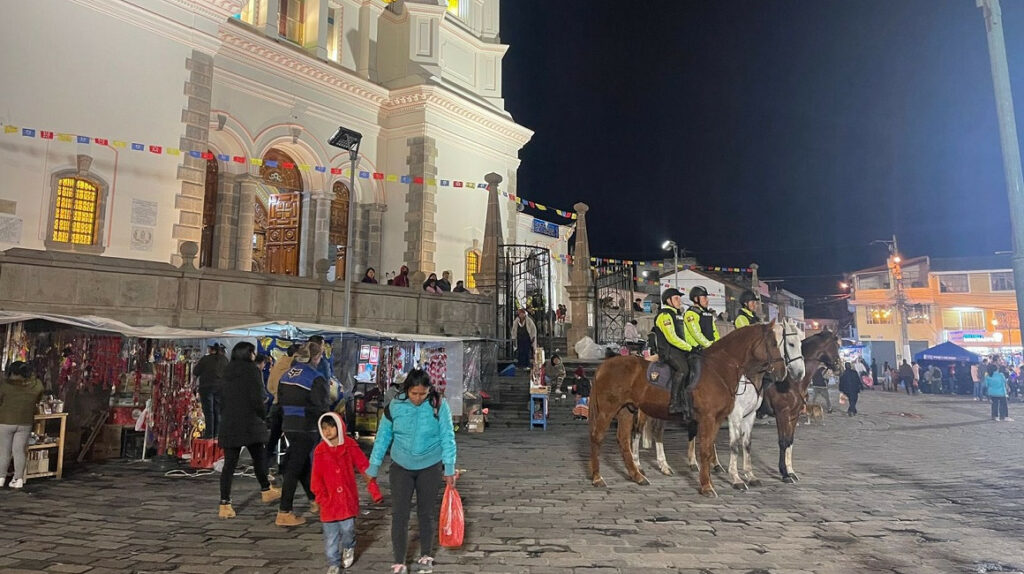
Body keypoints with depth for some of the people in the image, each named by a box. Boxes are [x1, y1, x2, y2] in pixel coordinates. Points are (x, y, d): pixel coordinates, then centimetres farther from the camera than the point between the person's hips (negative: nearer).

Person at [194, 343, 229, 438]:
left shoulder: (205, 359, -10)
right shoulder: (224, 360, 1)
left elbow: (195, 372, -4)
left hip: (207, 387, -3)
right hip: (220, 388, 4)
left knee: (208, 412, 0)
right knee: (218, 411, 9)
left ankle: (209, 433, -1)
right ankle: (216, 433, 10)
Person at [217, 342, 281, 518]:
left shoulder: (227, 372, 12)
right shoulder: (252, 370, -8)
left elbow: (222, 400, 15)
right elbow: (258, 399, -12)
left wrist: (226, 417, 19)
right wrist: (263, 415, 3)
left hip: (228, 424, 6)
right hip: (249, 423, -6)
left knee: (229, 463, 4)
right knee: (259, 458, 12)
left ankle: (225, 504, 2)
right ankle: (266, 490, 27)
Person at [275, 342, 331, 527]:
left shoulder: (287, 375, 8)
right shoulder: (315, 378, -14)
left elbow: (281, 400, 13)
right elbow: (320, 407, -15)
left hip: (288, 427, 7)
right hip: (306, 429, -7)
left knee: (303, 464, 19)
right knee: (295, 468, -1)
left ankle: (314, 500, 34)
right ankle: (284, 513, 5)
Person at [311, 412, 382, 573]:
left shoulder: (350, 445, -7)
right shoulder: (320, 450, -5)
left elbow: (365, 467, -4)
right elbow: (316, 478, -1)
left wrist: (374, 490, -6)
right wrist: (322, 498, -9)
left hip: (348, 499, -1)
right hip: (330, 501, 1)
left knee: (348, 528, 3)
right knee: (330, 534, 7)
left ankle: (348, 548, 35)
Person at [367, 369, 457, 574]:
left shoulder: (439, 405, -14)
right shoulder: (394, 406, -11)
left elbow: (447, 438, -8)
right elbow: (382, 438, -2)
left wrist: (449, 469, -8)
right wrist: (373, 468, 1)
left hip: (430, 467, -1)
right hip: (401, 467, 1)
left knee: (427, 512, 12)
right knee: (399, 514, 1)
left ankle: (426, 557, 31)